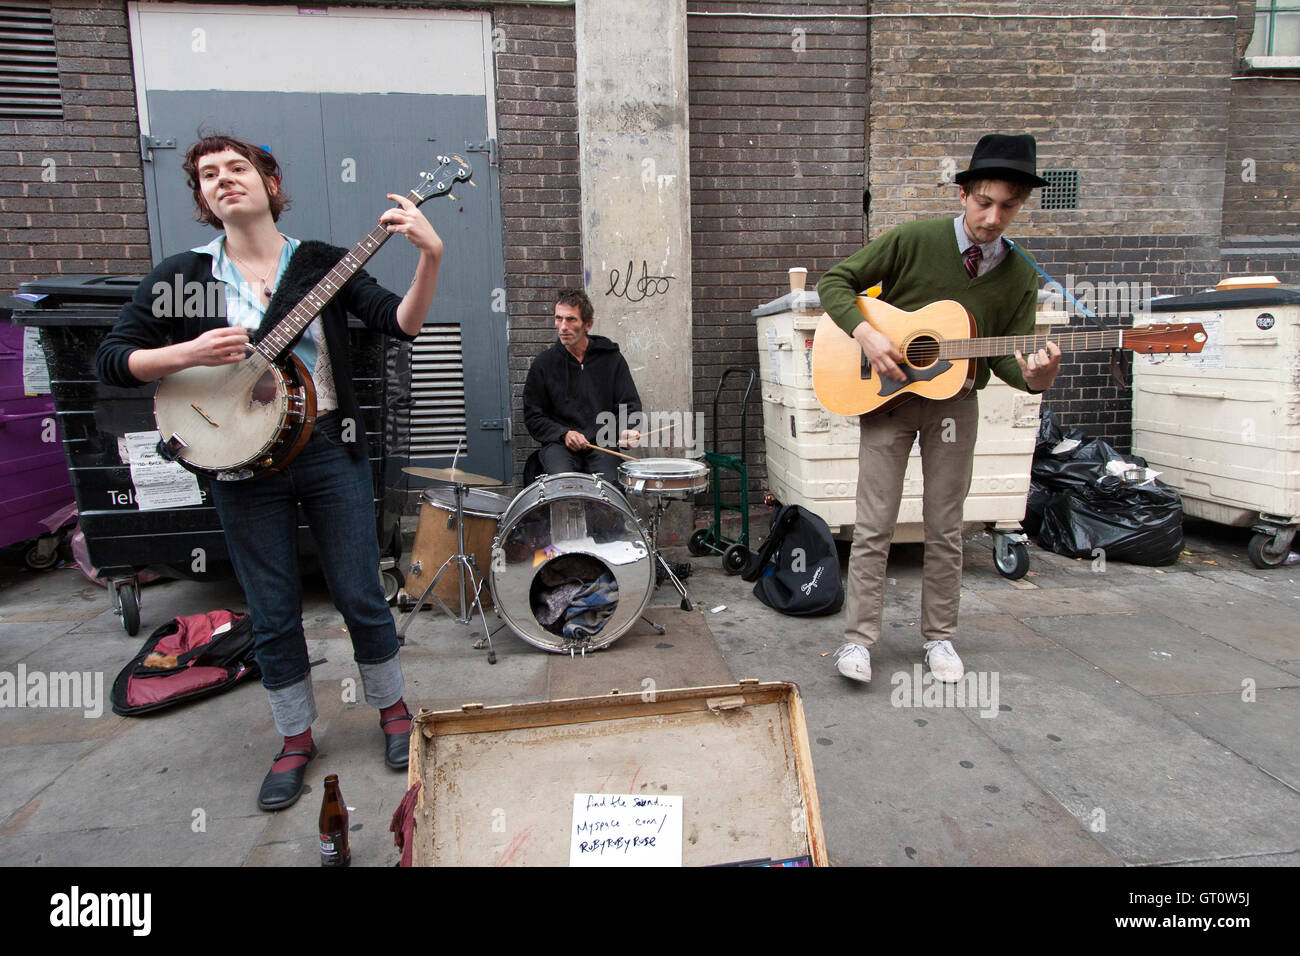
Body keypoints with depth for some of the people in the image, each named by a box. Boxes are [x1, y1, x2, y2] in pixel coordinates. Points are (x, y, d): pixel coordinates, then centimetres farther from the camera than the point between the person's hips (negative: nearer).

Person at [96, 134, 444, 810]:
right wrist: (189, 353, -15)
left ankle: (392, 710, 31)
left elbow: (401, 322, -9)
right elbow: (110, 360, 3)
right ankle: (296, 741, 31)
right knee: (273, 616, 10)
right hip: (244, 465, 1)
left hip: (330, 451, 0)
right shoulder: (183, 275, 3)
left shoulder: (320, 264, 2)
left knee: (361, 598, 6)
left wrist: (430, 256, -24)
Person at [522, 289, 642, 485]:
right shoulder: (544, 363, 7)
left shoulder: (611, 358, 7)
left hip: (603, 443, 0)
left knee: (608, 483, -27)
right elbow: (533, 416, 8)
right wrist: (564, 434, -9)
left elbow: (630, 405, 9)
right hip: (559, 443, 0)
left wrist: (628, 430, -14)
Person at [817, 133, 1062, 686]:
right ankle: (859, 638, 8)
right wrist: (867, 334, -22)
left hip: (954, 404, 3)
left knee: (945, 527, 9)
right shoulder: (912, 241, -8)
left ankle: (939, 637, 24)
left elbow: (1005, 355, 1)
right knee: (874, 526, -2)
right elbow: (834, 282, -7)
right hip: (886, 396, -2)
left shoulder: (1020, 278, 2)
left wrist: (1031, 374, -23)